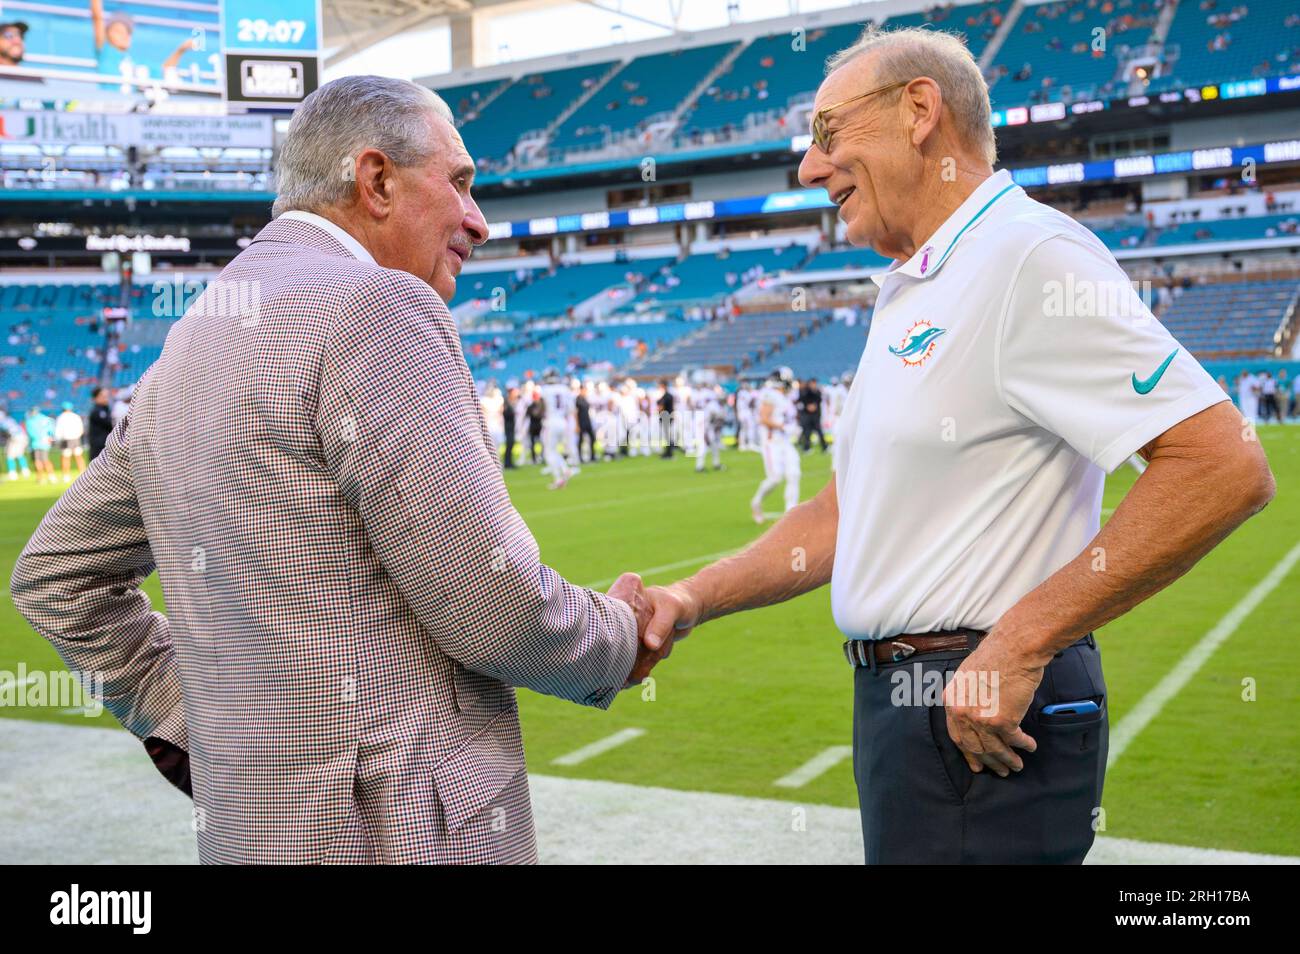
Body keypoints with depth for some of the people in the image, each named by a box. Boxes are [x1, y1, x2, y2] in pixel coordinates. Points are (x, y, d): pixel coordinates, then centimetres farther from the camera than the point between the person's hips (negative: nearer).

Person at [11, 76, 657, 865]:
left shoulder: (191, 342, 10)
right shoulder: (374, 306, -16)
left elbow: (56, 574, 18)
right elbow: (497, 612, -19)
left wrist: (183, 713, 16)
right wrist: (617, 636, 0)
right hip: (405, 833, -8)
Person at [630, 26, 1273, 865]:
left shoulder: (1029, 254, -14)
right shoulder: (909, 298, 16)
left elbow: (1225, 466, -22)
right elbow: (849, 512, 18)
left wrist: (1019, 644, -21)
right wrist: (694, 599, 6)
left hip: (983, 725, -9)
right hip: (902, 700, 9)